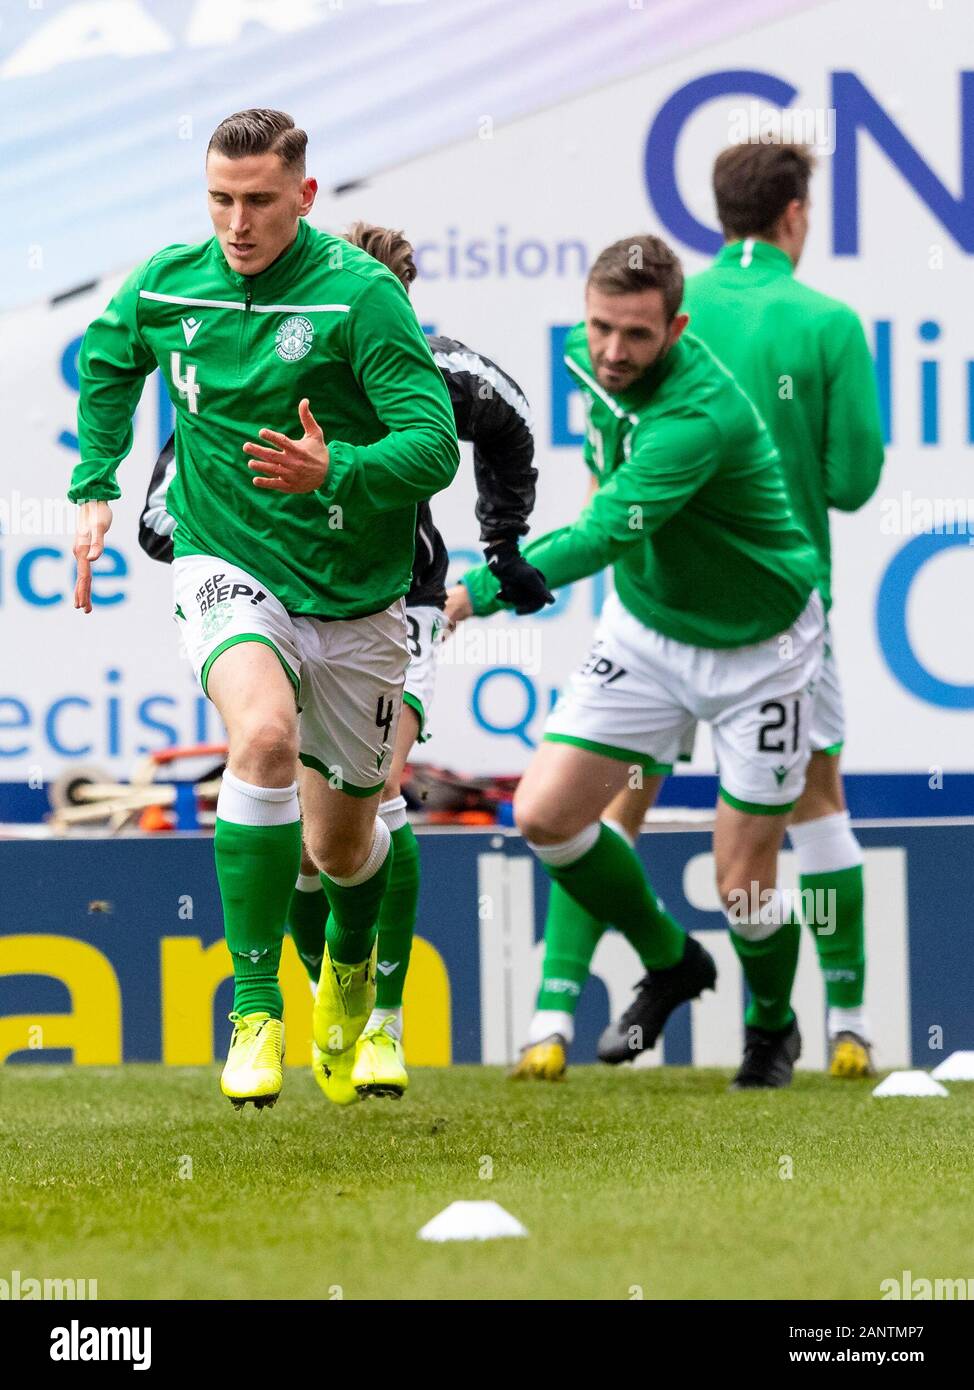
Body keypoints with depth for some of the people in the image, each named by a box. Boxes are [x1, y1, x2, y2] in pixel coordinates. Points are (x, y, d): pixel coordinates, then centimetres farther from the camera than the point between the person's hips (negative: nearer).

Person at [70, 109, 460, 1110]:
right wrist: (94, 489, 15)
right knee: (264, 734, -32)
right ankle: (254, 1007, -25)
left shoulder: (360, 294, -17)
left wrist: (335, 473, -39)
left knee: (341, 847, 12)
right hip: (228, 568, 1)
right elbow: (107, 363, 20)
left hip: (354, 595, -1)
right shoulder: (166, 286, -4)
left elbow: (434, 445, -22)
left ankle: (352, 955, 51)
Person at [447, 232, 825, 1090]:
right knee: (545, 814, -5)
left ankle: (774, 1027, 30)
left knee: (743, 886, -2)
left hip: (757, 653, -7)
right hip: (645, 629, 7)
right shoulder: (593, 360, -10)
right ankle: (670, 963, 20)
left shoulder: (698, 418, -35)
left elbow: (605, 537, -43)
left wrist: (476, 594, -47)